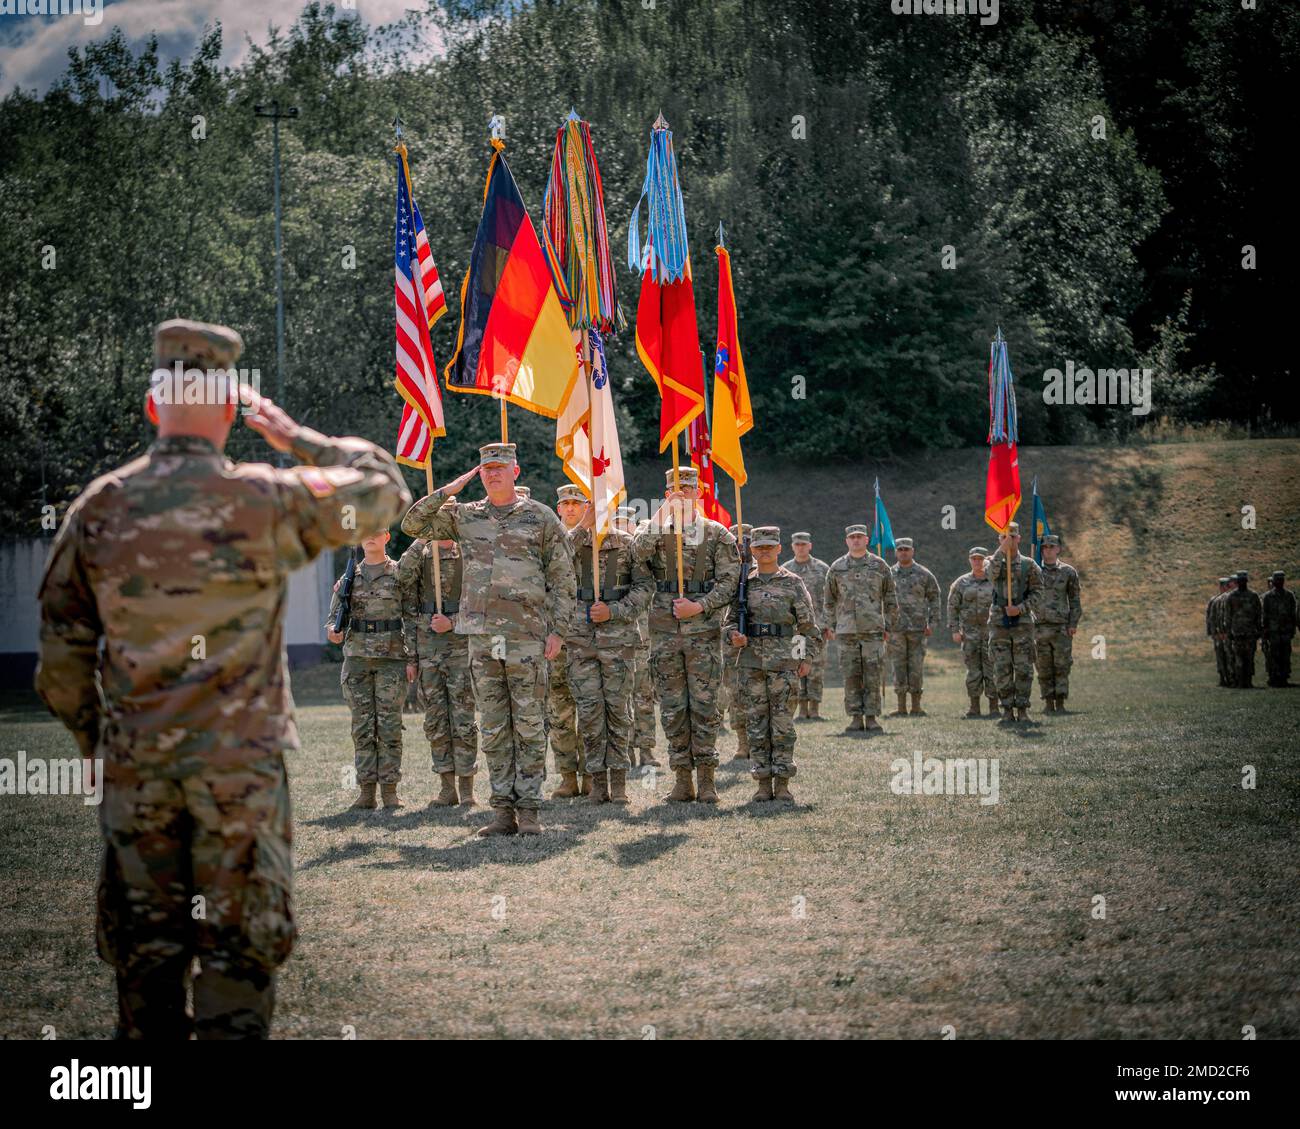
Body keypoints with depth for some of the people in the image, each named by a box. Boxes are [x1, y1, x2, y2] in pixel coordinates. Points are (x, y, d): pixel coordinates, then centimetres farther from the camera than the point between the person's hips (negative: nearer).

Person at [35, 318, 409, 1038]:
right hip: (243, 763, -3)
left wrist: (93, 739, 19)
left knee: (143, 951, 11)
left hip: (134, 765, 3)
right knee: (239, 950, 3)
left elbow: (61, 652, 7)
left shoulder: (98, 509, 1)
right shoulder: (268, 500, -8)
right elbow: (383, 487, 7)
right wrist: (294, 437, 16)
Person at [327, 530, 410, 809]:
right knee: (362, 725, 2)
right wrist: (333, 631, -11)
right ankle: (366, 790, 5)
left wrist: (413, 659, -3)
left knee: (389, 724, -4)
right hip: (357, 656, 3)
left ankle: (390, 790, 0)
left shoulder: (400, 574, 4)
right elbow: (334, 615, 12)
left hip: (391, 655, -3)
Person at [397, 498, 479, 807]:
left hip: (461, 645, -3)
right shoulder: (419, 555, 10)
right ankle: (446, 787, 10)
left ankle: (466, 786, 0)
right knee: (435, 720, 4)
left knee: (463, 717, -5)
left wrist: (453, 623, -14)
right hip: (427, 647, 3)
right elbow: (408, 608, 9)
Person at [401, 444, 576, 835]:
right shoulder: (465, 517, 12)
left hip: (527, 635, -3)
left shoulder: (541, 517, 3)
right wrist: (450, 490, 2)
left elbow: (563, 578, 4)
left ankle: (529, 810, 2)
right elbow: (412, 524, 10)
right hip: (481, 637, 3)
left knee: (529, 726, -1)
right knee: (493, 728, 5)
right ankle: (503, 810, 9)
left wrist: (556, 629, -4)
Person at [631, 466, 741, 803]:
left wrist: (699, 606, -14)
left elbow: (729, 582, -1)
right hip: (665, 632, 2)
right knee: (672, 708, 3)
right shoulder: (655, 530, 8)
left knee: (704, 705, -2)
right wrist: (663, 514, -16)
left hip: (704, 632, -2)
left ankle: (706, 778, 2)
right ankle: (682, 779, 8)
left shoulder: (717, 534, 5)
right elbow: (638, 553, -15)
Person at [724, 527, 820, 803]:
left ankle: (782, 783, 2)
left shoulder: (792, 583, 4)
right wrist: (733, 635, -7)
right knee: (756, 722, 2)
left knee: (782, 722, -2)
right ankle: (763, 783, 8)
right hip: (751, 661, 2)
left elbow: (808, 625, 6)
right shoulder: (744, 583, 10)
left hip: (784, 661, -2)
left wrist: (807, 658, 0)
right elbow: (729, 620, 14)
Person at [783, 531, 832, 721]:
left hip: (816, 625, -2)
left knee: (816, 668, -3)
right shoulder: (784, 570, 9)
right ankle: (801, 709, 5)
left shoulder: (822, 569, 4)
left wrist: (829, 625, -4)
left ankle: (815, 709, 0)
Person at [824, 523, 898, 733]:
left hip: (873, 630, -1)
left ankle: (872, 718, 1)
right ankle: (856, 718, 6)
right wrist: (832, 627, 8)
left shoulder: (879, 566, 5)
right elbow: (830, 600, 14)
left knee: (873, 676, -3)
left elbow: (891, 599, 9)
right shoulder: (837, 568, 8)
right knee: (851, 676, 1)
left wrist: (889, 627, 4)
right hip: (847, 631, 1)